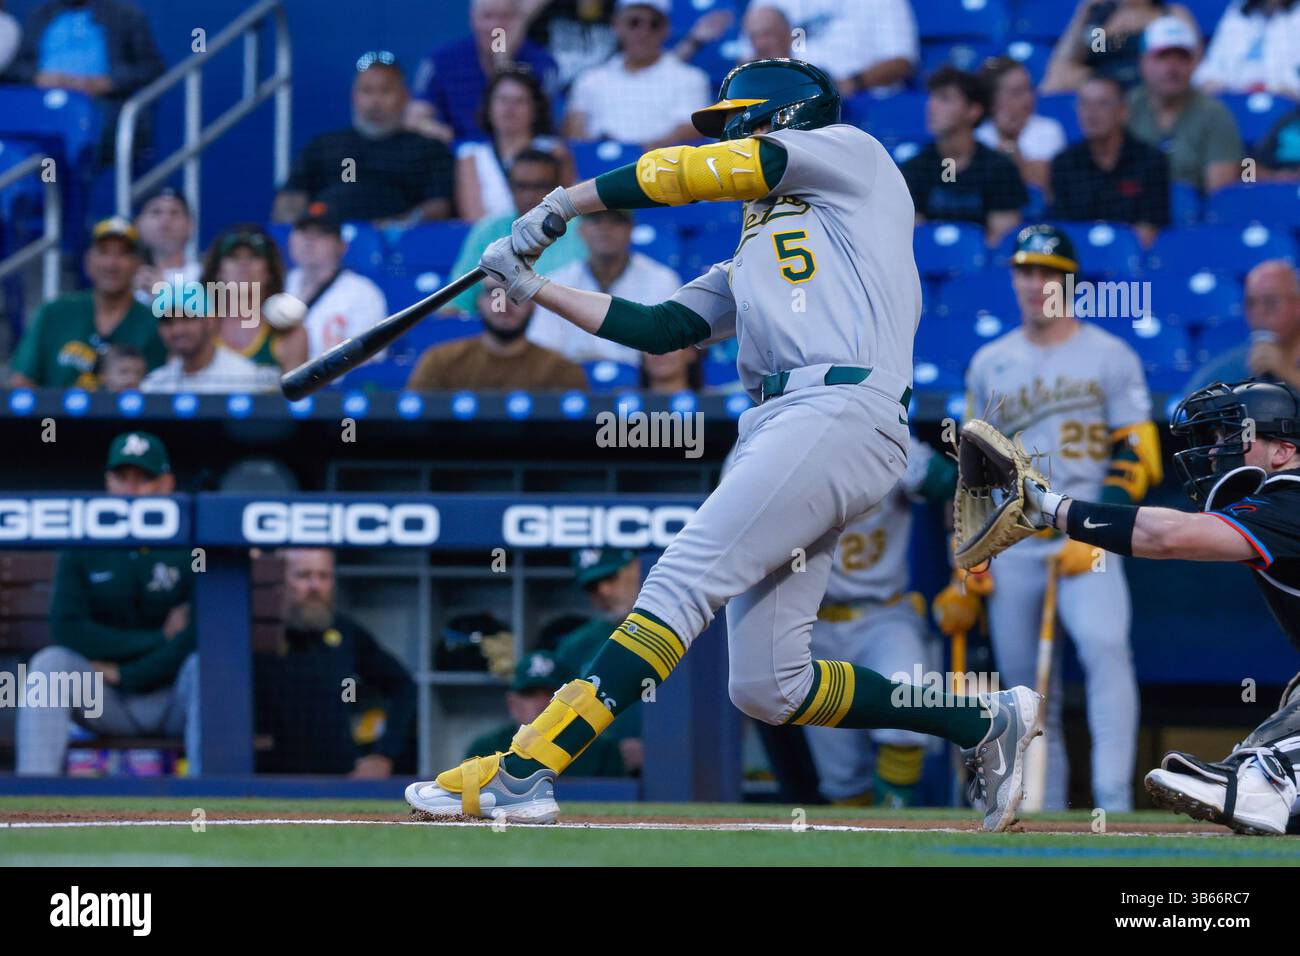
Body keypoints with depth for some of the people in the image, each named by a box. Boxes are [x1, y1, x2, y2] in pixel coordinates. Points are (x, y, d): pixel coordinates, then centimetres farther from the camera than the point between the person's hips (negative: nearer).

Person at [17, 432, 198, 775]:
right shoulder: (82, 549, 2)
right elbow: (67, 630, -12)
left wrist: (123, 674, -15)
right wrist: (160, 638, -14)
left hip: (177, 700, -2)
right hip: (108, 707, 2)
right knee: (50, 662, -24)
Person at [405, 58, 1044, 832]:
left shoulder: (852, 155, 12)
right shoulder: (751, 262, 33)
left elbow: (706, 171, 5)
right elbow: (656, 329, 24)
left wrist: (567, 203, 11)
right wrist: (533, 288, 17)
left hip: (841, 413, -9)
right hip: (778, 434, 9)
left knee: (682, 583, -19)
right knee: (767, 688, 2)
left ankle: (524, 770, -28)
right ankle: (989, 722, 14)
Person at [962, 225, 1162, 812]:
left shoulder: (1111, 356, 4)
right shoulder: (989, 364, 16)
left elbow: (1138, 460, -2)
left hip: (1086, 543, -4)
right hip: (1011, 547, 4)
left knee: (1105, 645, -27)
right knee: (1024, 685, 3)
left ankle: (1113, 803, -30)